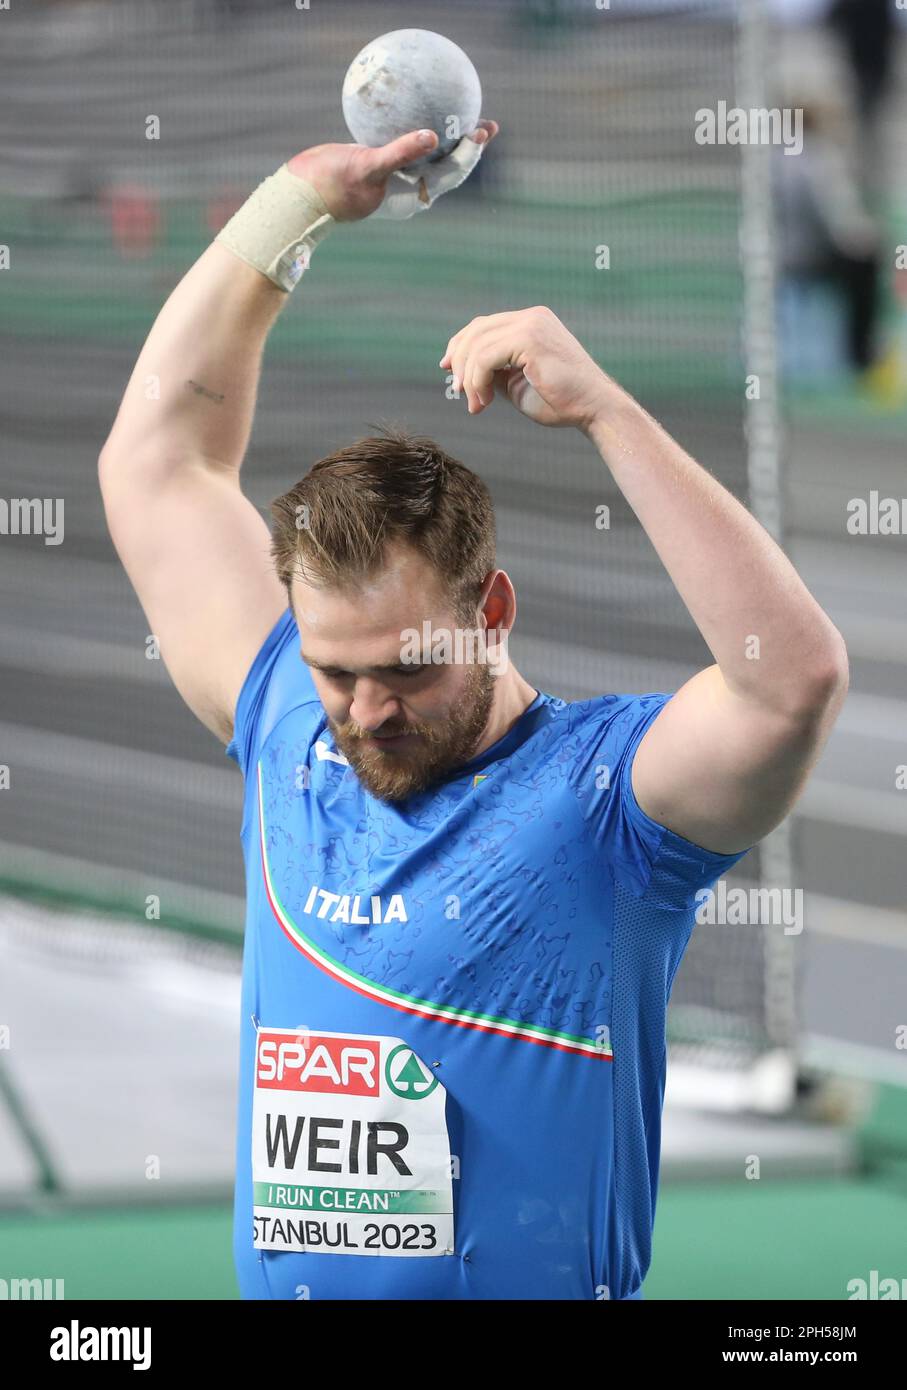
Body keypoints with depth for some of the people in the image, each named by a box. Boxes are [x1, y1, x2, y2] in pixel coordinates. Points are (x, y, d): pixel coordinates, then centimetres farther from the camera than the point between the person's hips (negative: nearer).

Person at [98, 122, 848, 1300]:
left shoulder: (599, 783, -3)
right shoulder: (290, 738, 12)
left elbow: (796, 677, -21)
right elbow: (157, 460, 21)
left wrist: (599, 407, -18)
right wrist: (300, 200, 18)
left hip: (537, 1287, -4)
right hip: (281, 1287, 4)